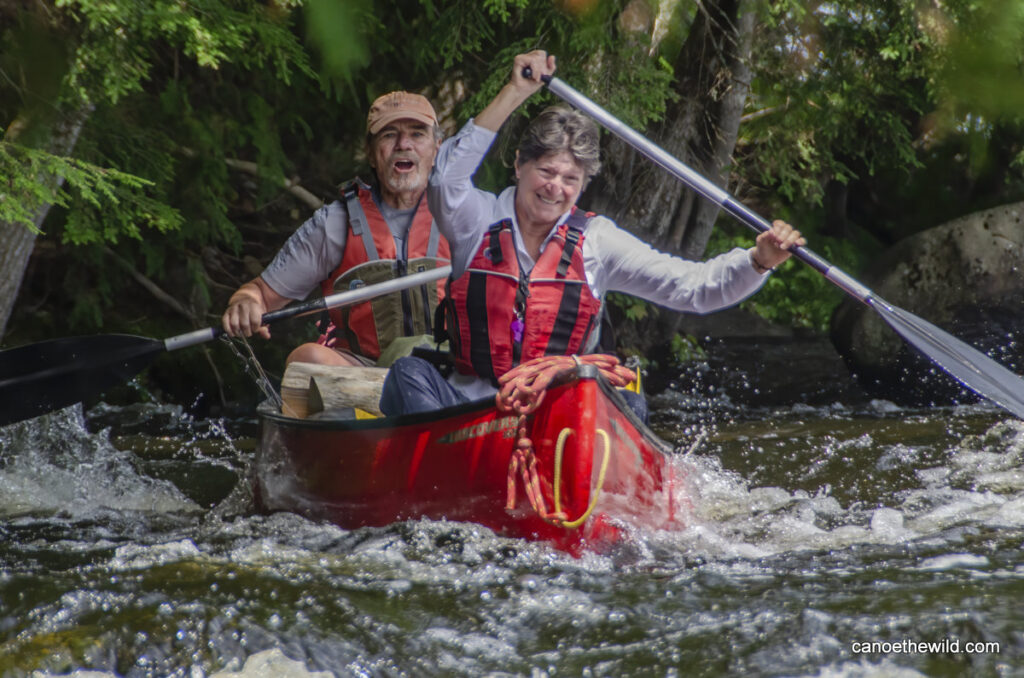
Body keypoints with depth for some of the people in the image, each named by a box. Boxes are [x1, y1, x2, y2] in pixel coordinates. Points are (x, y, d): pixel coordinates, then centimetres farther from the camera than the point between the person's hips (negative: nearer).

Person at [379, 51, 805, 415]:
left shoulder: (595, 242, 8)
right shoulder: (479, 220, 3)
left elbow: (694, 288, 2)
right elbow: (447, 178, -20)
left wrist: (758, 262, -18)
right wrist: (514, 93, -24)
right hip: (464, 409, -1)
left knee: (624, 405, -29)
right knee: (410, 374, -31)